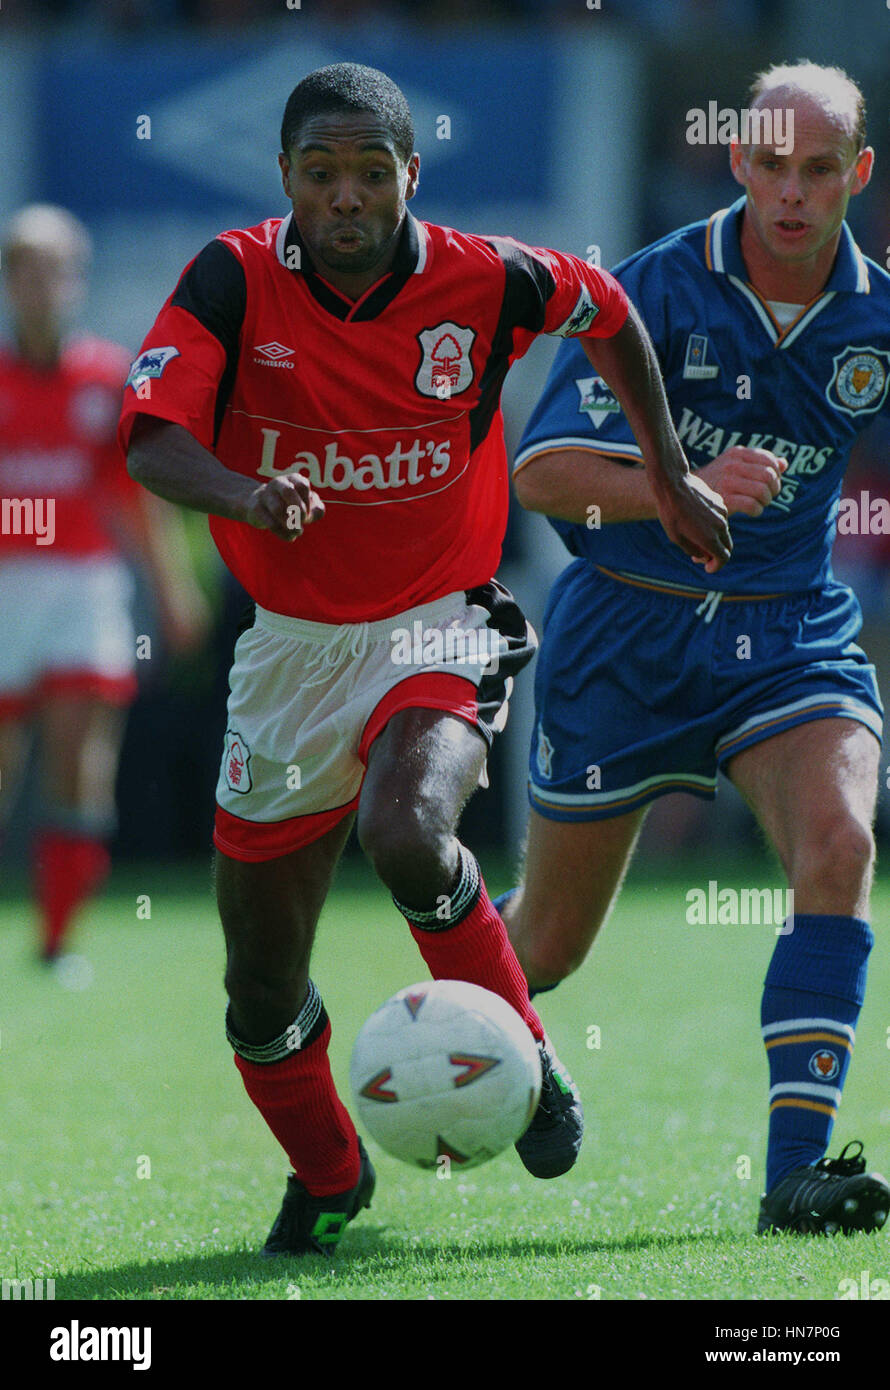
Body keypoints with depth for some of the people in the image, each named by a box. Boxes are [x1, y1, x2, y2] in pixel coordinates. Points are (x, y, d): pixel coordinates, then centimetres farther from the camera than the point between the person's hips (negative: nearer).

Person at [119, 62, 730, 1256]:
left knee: (406, 835, -35)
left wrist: (671, 477, 18)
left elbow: (609, 316, 12)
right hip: (291, 647, 2)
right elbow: (150, 440, -23)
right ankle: (328, 1179, 36)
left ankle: (525, 1061, -9)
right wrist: (247, 497, -43)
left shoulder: (485, 281, -9)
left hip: (434, 630, -2)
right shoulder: (235, 282, -11)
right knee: (262, 999, 6)